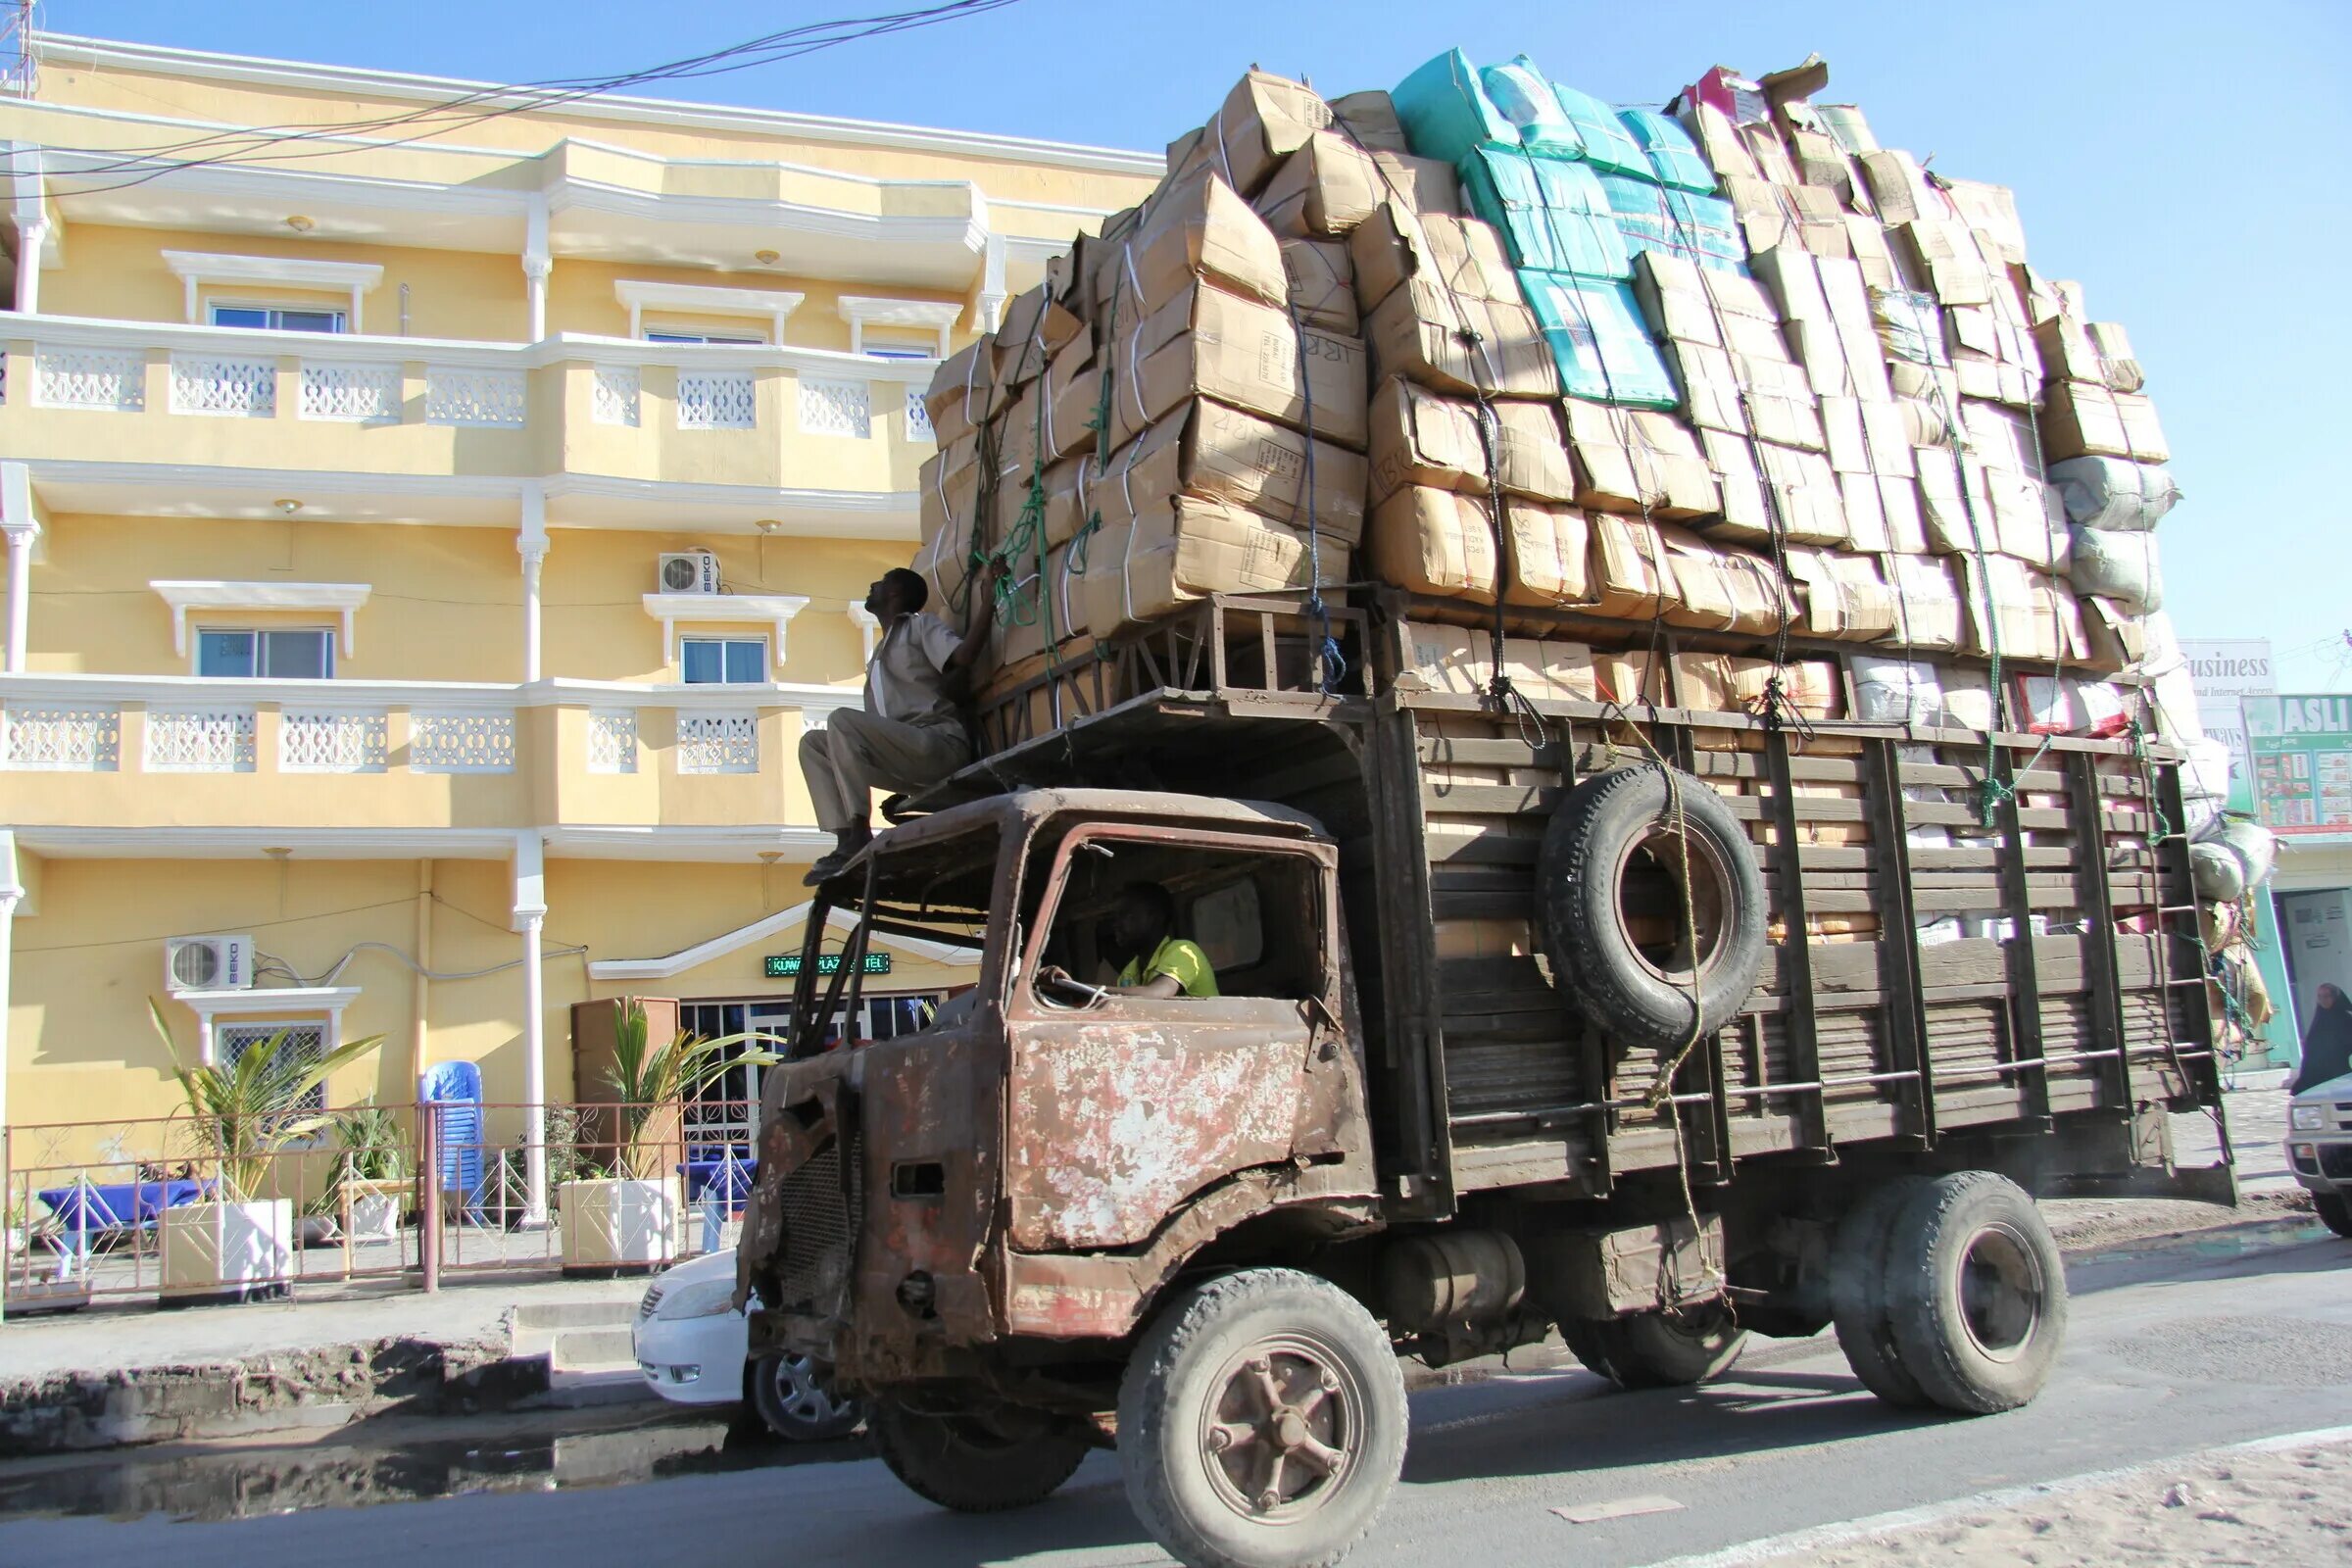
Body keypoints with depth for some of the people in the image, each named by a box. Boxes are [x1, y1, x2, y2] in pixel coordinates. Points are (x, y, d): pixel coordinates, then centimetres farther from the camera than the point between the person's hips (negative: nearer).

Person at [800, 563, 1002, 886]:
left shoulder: (921, 624, 9)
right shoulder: (881, 651, 32)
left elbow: (963, 656, -13)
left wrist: (988, 601, -20)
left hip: (939, 744, -8)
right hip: (901, 753, 8)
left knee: (842, 720, -24)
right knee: (813, 742, 1)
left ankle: (858, 839, -31)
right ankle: (845, 839, -19)